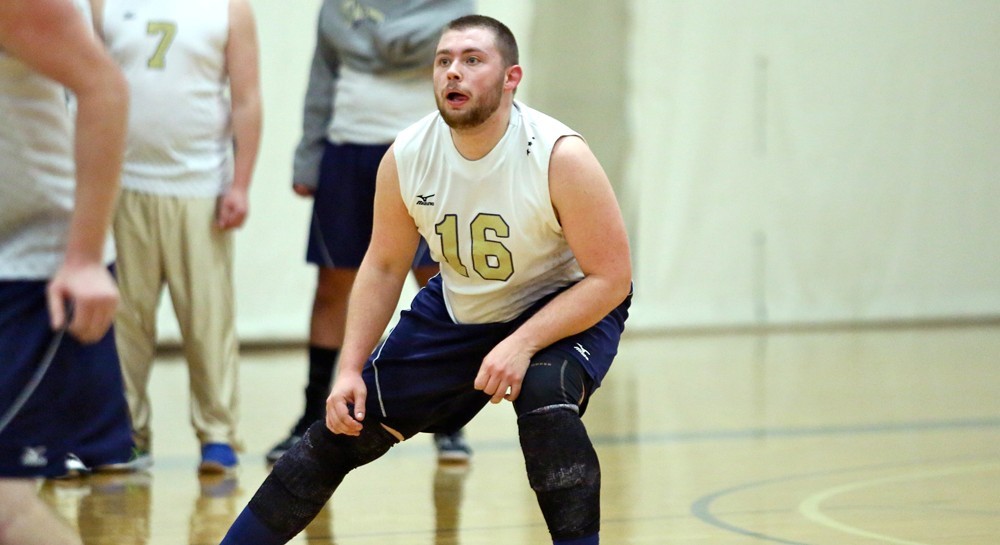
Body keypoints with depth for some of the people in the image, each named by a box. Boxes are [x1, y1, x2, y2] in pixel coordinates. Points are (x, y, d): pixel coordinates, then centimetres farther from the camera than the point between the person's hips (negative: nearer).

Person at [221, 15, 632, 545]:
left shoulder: (560, 157, -29)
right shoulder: (406, 158, -16)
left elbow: (611, 277, -24)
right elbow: (383, 267, 0)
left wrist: (522, 345, -34)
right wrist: (349, 371, -8)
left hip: (569, 308, -4)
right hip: (457, 312, 4)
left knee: (546, 399, -37)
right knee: (343, 430, 5)